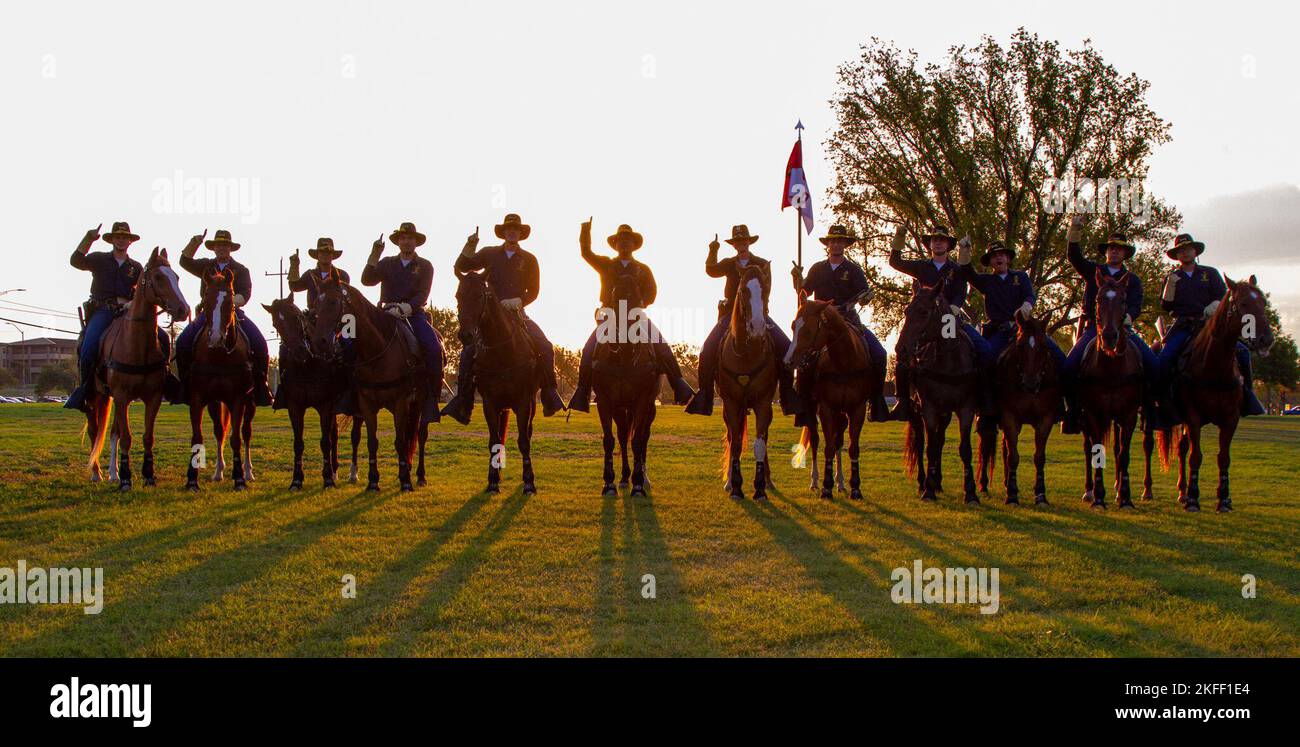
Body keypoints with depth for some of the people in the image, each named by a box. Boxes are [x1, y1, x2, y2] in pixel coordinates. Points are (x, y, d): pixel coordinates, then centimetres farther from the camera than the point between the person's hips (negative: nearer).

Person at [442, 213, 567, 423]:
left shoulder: (529, 259, 8)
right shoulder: (489, 254, 9)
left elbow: (533, 291, 7)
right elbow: (461, 267, 6)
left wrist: (516, 302, -10)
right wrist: (470, 246, -8)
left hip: (518, 313, 0)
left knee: (545, 347, -20)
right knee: (469, 349, -20)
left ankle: (549, 393, -8)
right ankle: (462, 400, -14)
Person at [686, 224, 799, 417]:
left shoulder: (763, 264, 8)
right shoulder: (729, 264, 12)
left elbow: (765, 290, 0)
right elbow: (711, 271, -5)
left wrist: (759, 311, -14)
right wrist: (713, 252, -19)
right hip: (731, 313, 1)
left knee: (785, 348, -17)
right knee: (708, 350, -18)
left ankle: (787, 392, -8)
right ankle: (704, 393, -9)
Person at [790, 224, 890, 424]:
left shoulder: (853, 269, 6)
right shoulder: (817, 269, 11)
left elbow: (865, 294, -2)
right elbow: (803, 292, 9)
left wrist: (865, 298, -26)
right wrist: (797, 277, -10)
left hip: (849, 320, 0)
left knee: (879, 355, -18)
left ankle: (876, 399, -6)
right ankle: (806, 408, -11)